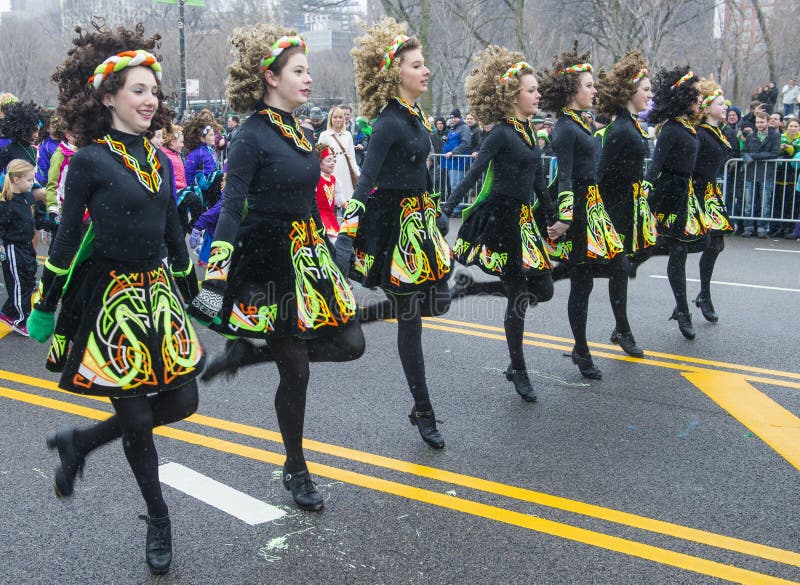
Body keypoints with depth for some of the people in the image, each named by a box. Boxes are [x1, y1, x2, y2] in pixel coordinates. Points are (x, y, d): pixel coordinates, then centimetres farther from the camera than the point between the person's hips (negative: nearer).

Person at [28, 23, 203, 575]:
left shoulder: (158, 160, 8)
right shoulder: (89, 160, -9)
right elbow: (67, 239, -7)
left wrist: (192, 295, 20)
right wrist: (45, 308, -5)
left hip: (157, 293, 7)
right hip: (108, 299, -7)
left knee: (182, 401, 6)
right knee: (137, 416, 2)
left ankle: (78, 443, 28)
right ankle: (158, 519, 24)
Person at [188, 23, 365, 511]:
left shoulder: (299, 131, 9)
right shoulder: (252, 136, -14)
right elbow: (231, 210, -21)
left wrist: (329, 246, 22)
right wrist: (216, 279, -29)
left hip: (309, 256, 8)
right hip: (269, 261, -8)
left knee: (349, 343, 6)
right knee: (296, 371, 2)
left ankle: (248, 352, 18)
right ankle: (296, 471, 24)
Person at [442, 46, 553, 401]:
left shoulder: (527, 130, 12)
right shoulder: (501, 133, -13)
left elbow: (538, 181, 19)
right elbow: (472, 176, -17)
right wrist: (447, 211, -23)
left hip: (524, 221, 8)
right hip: (501, 220, -8)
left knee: (542, 290, 5)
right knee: (518, 296, -1)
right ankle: (518, 372, 14)